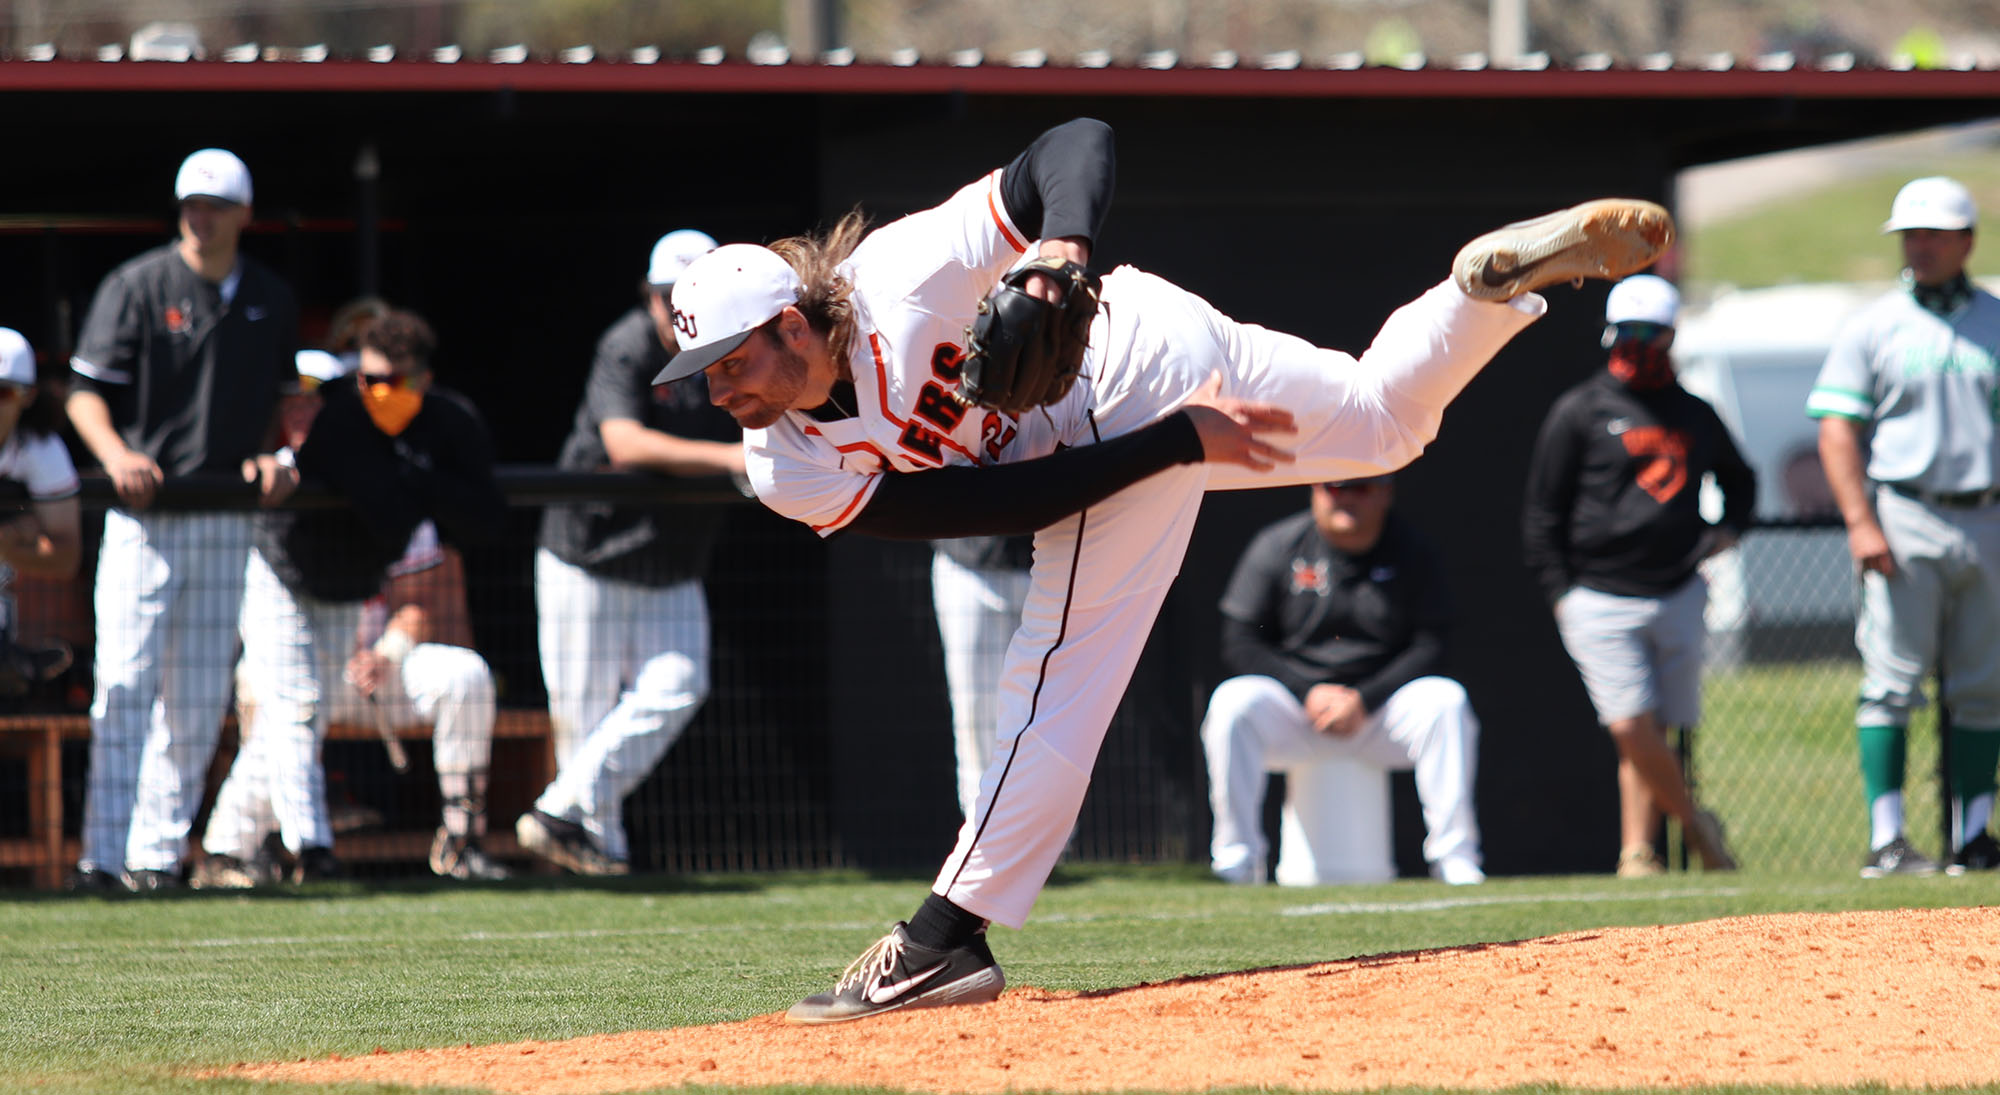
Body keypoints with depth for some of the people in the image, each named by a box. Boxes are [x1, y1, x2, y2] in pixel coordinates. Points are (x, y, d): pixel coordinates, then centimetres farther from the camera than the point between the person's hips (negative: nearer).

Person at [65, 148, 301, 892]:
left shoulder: (270, 300, 9)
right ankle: (104, 853, -13)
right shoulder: (137, 287, -3)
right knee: (124, 683, -11)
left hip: (227, 517, 4)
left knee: (199, 694, 5)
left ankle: (158, 851, 11)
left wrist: (272, 456, 1)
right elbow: (85, 392, -5)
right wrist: (116, 454, -23)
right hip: (144, 515, -4)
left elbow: (282, 397, 21)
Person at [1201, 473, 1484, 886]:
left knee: (1446, 700, -28)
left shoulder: (1414, 554, 2)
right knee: (1233, 701, -30)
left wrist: (1364, 700, -18)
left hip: (1382, 709, 0)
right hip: (1291, 706, 0)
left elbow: (1430, 648, -4)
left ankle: (1455, 856, -27)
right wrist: (1308, 694, -15)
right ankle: (1236, 860, -25)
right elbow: (1240, 645, -2)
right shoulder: (1277, 547, 0)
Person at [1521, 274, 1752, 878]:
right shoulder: (1579, 412, 0)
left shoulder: (1695, 415, 12)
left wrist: (1729, 527, 11)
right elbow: (1542, 510, 1)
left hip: (1678, 595, 4)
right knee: (1632, 726, -14)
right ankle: (1694, 823, 2)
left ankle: (1636, 851, 11)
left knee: (1652, 734, 4)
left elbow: (1738, 477, 31)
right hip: (1600, 599, -3)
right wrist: (1561, 591, -5)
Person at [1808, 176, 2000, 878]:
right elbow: (1838, 429, -2)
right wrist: (1861, 523, -13)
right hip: (1904, 521, -3)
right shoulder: (1873, 328, 3)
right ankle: (1885, 841, -8)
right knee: (1892, 682, -8)